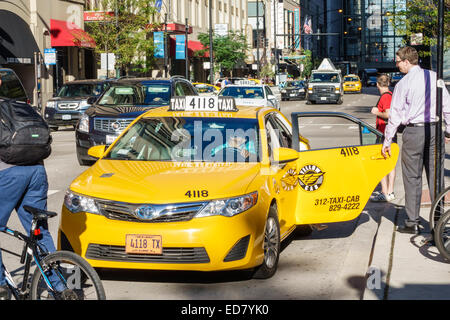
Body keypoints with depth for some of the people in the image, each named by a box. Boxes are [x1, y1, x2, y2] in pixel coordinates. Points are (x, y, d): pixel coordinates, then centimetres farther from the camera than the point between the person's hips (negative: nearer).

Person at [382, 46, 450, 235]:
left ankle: (412, 223, 5)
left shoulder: (403, 84, -8)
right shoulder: (434, 77, 5)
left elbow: (395, 114, -6)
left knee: (412, 178, 3)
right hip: (434, 129, 4)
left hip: (414, 131, -4)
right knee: (435, 176, 9)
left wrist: (387, 141, 1)